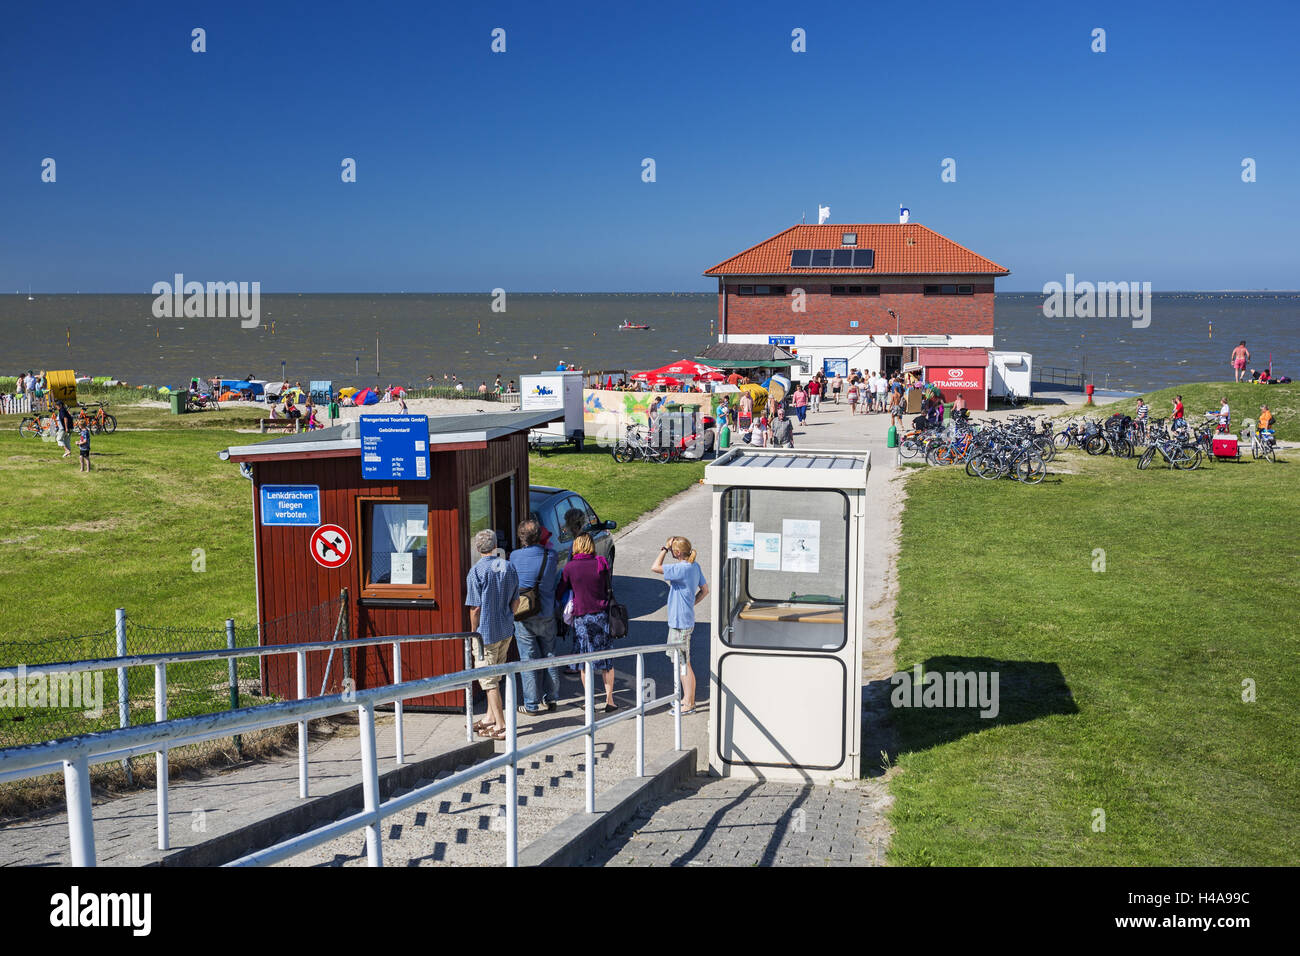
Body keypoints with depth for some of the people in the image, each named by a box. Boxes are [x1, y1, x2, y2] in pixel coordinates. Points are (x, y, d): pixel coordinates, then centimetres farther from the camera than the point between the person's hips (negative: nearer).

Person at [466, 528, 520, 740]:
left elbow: (476, 607, -15)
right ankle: (491, 718, 30)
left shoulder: (476, 572, -14)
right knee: (495, 676, 19)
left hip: (487, 633, -7)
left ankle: (501, 726, 1)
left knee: (488, 679, 0)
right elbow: (515, 602, 10)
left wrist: (474, 633, -3)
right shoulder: (509, 568, 5)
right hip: (507, 631, 7)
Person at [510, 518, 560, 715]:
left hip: (524, 616, -2)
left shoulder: (515, 556, -12)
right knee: (549, 656, 15)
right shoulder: (550, 555, -8)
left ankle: (532, 704, 9)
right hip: (547, 615, 3)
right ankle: (550, 699, 23)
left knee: (529, 660, 4)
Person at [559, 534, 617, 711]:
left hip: (581, 616, -1)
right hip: (601, 615, 1)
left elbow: (560, 591, 4)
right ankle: (609, 700, 11)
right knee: (607, 659, 9)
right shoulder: (601, 564, -3)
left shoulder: (570, 567, -7)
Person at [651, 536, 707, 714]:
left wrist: (665, 550, -13)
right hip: (682, 620, 10)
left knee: (684, 663, -3)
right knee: (681, 661, 19)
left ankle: (689, 704, 3)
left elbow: (655, 567, -22)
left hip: (680, 622, -10)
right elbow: (705, 590, 15)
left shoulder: (682, 569, -21)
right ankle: (687, 698, 29)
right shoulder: (695, 567, 7)